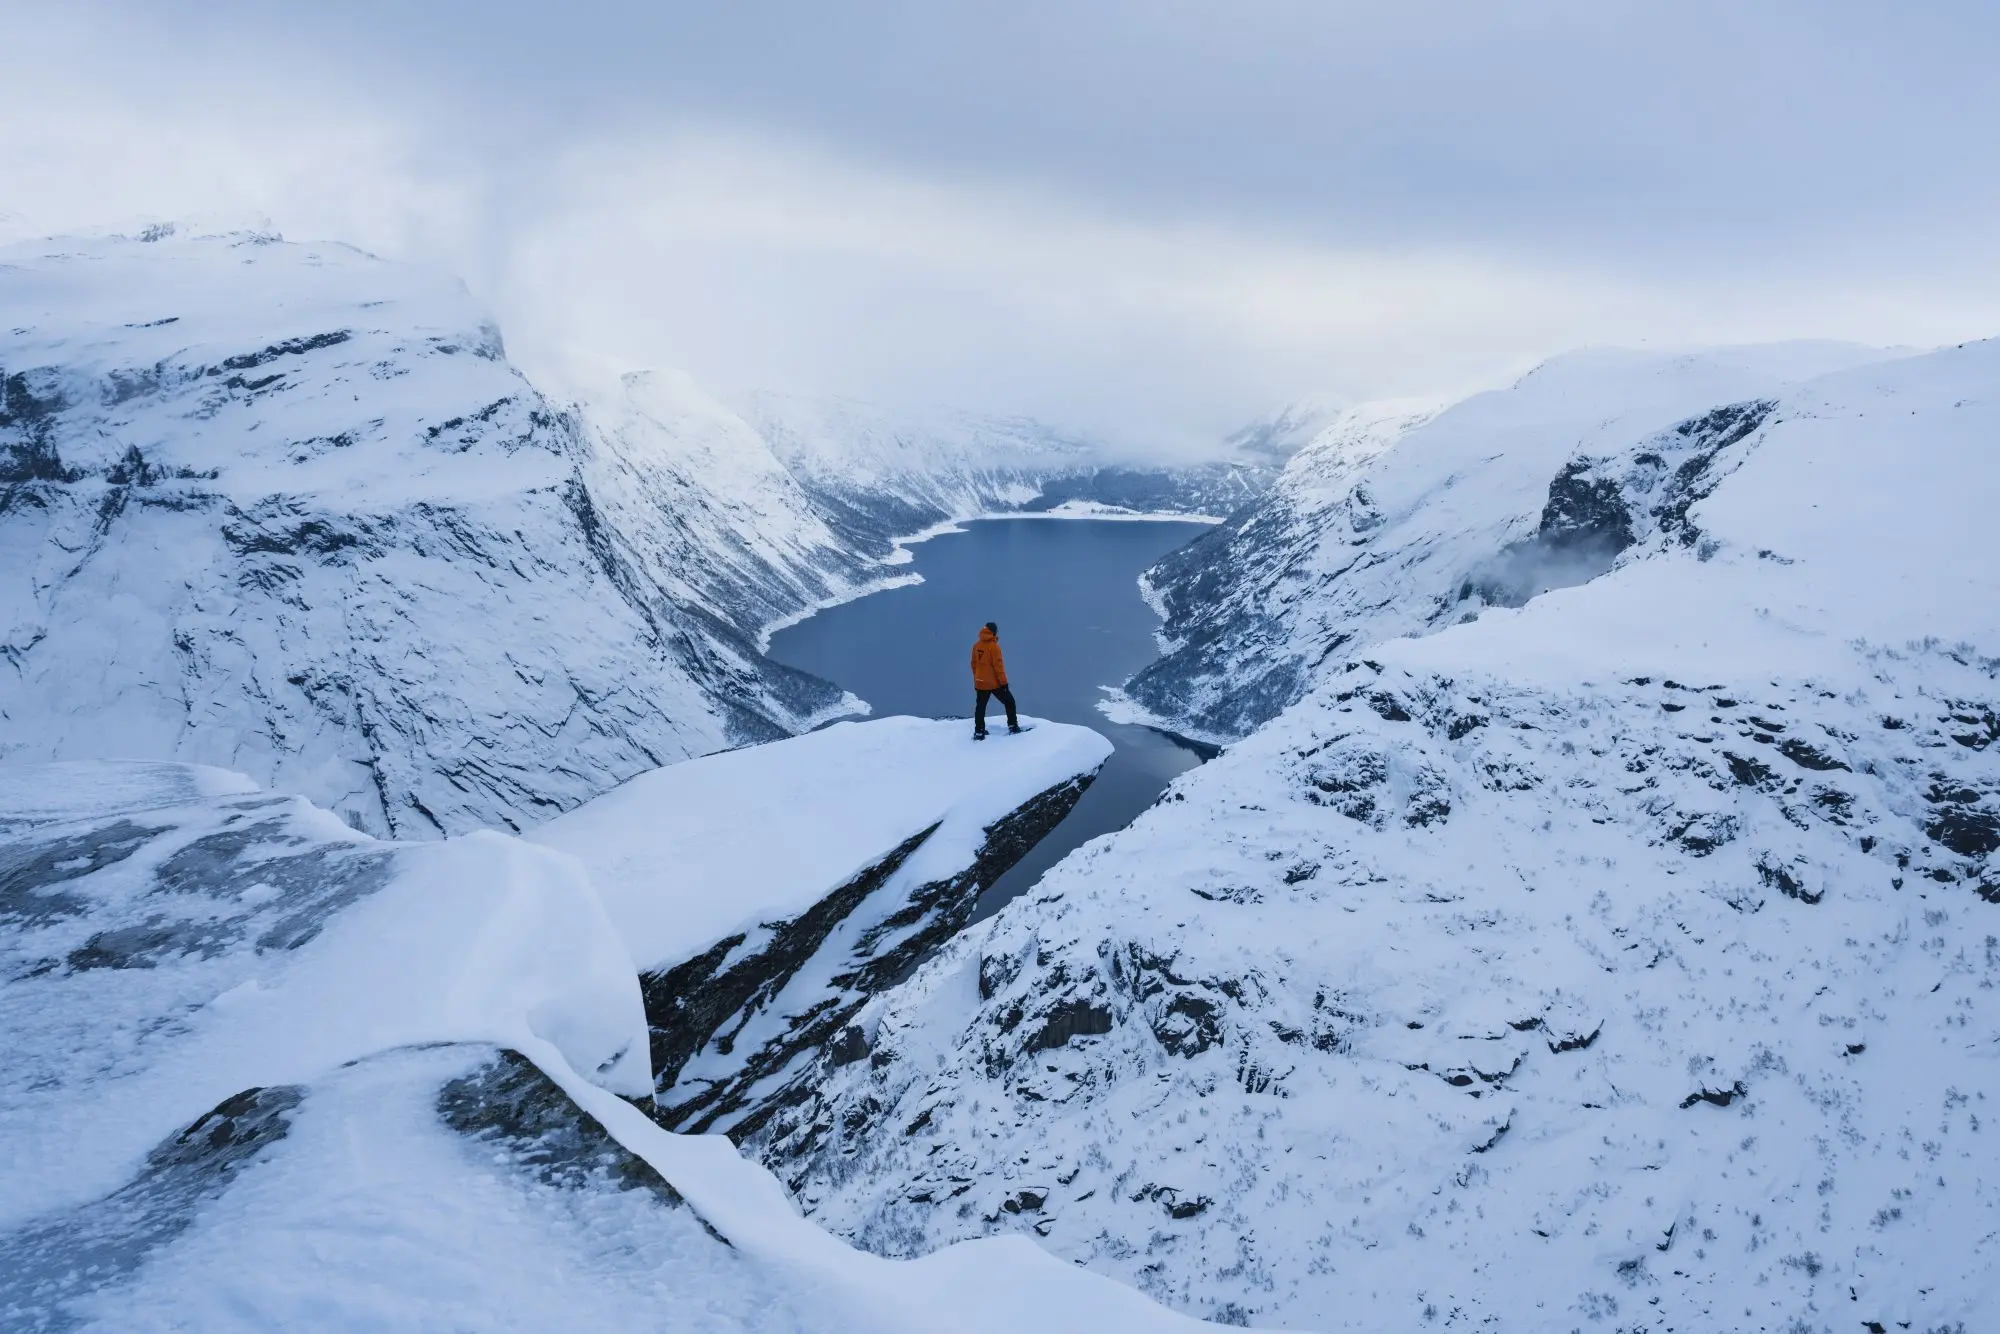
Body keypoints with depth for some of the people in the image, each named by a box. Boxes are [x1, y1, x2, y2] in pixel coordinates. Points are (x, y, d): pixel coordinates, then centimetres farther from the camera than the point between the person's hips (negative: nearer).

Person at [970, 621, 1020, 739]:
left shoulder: (976, 646, 3)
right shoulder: (993, 646, -16)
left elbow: (974, 664, 11)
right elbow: (998, 665, -16)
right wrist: (1003, 682, -11)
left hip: (980, 683, 6)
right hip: (994, 683, -6)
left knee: (980, 707, 13)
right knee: (1009, 701, 10)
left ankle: (979, 732, 10)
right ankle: (1013, 726, 10)